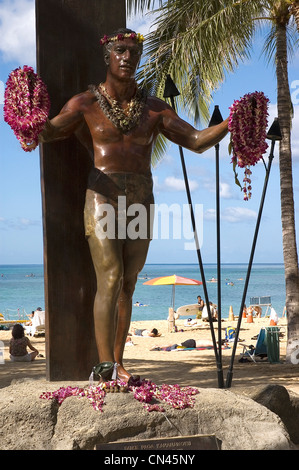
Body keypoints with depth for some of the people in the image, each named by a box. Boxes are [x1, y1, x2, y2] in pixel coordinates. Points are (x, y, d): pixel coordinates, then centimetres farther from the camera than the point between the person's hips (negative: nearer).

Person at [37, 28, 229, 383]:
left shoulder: (154, 108, 11)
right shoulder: (85, 103, 3)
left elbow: (197, 141, 6)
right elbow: (47, 133, -9)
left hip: (141, 201, 4)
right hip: (102, 197, -4)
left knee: (127, 285, 6)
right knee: (110, 281, -17)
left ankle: (116, 364, 14)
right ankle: (106, 365, -16)